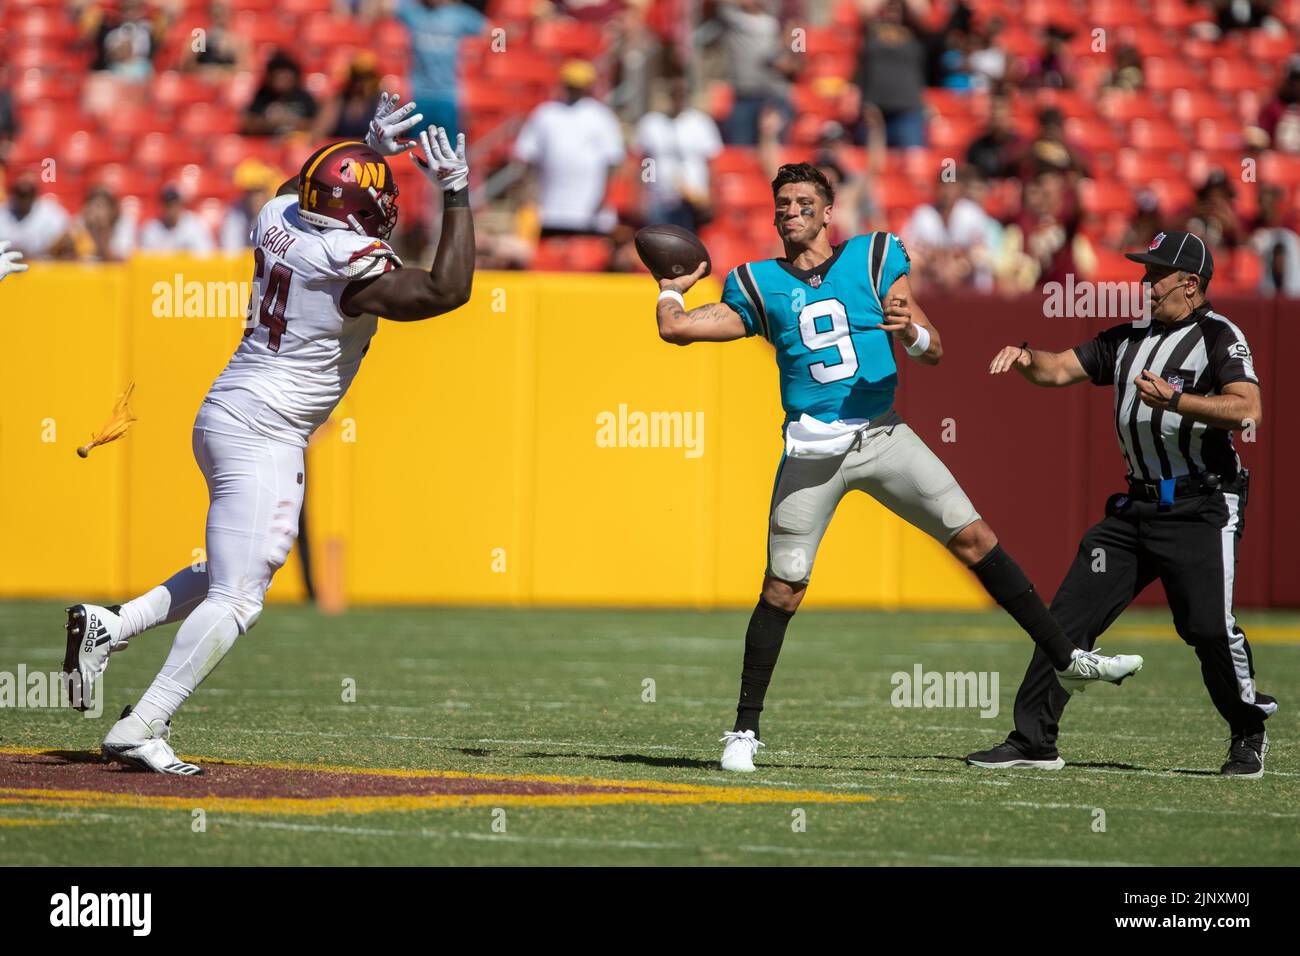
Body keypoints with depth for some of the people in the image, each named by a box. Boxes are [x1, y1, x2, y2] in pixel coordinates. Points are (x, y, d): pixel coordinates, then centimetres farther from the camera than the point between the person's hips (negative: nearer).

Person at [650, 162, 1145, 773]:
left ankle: (1066, 659, -1)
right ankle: (745, 730, 6)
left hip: (882, 437, 0)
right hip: (811, 452, 0)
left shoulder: (874, 259, 6)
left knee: (974, 538, -7)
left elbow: (932, 353, 3)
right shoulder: (759, 285, 7)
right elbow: (674, 330, 3)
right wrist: (672, 286, 21)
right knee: (782, 590, -3)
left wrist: (909, 331, -19)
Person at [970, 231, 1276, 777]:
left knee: (1209, 627, -15)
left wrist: (1173, 399, -27)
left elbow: (1248, 410, -20)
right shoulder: (1129, 340, 17)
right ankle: (1033, 742, 3)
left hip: (1202, 511, -7)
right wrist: (1025, 358, -5)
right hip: (1136, 507, 7)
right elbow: (1060, 370, 16)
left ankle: (1250, 735, 8)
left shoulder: (1217, 337, -6)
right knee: (1071, 615, 0)